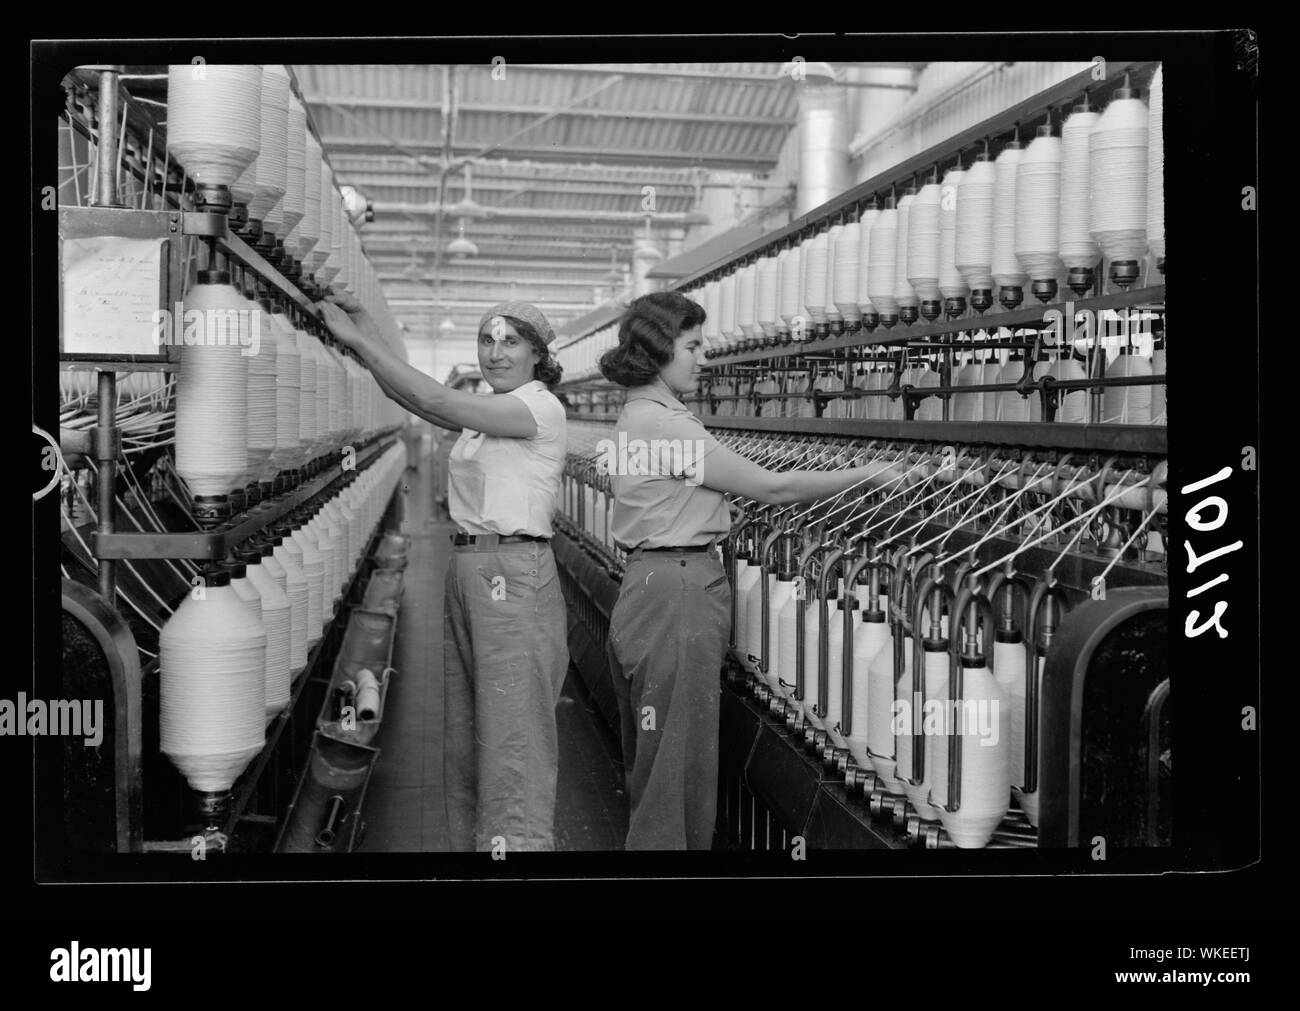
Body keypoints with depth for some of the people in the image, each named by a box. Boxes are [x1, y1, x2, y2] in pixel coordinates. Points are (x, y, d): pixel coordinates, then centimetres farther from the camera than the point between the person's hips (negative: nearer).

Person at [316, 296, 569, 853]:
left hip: (513, 572, -9)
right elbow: (408, 396, 7)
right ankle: (470, 840, 19)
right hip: (465, 572, 9)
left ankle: (518, 841, -4)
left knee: (513, 733, -7)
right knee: (463, 736, 11)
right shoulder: (484, 410, 17)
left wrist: (359, 339, -13)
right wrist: (366, 334, -6)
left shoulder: (540, 406, -9)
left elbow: (434, 401, -16)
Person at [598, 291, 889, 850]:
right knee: (677, 758, -4)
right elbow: (771, 487, -15)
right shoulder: (667, 424, -17)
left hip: (651, 580, 11)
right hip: (680, 592, -11)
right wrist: (863, 475, -8)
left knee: (653, 757, 16)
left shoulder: (636, 418, 15)